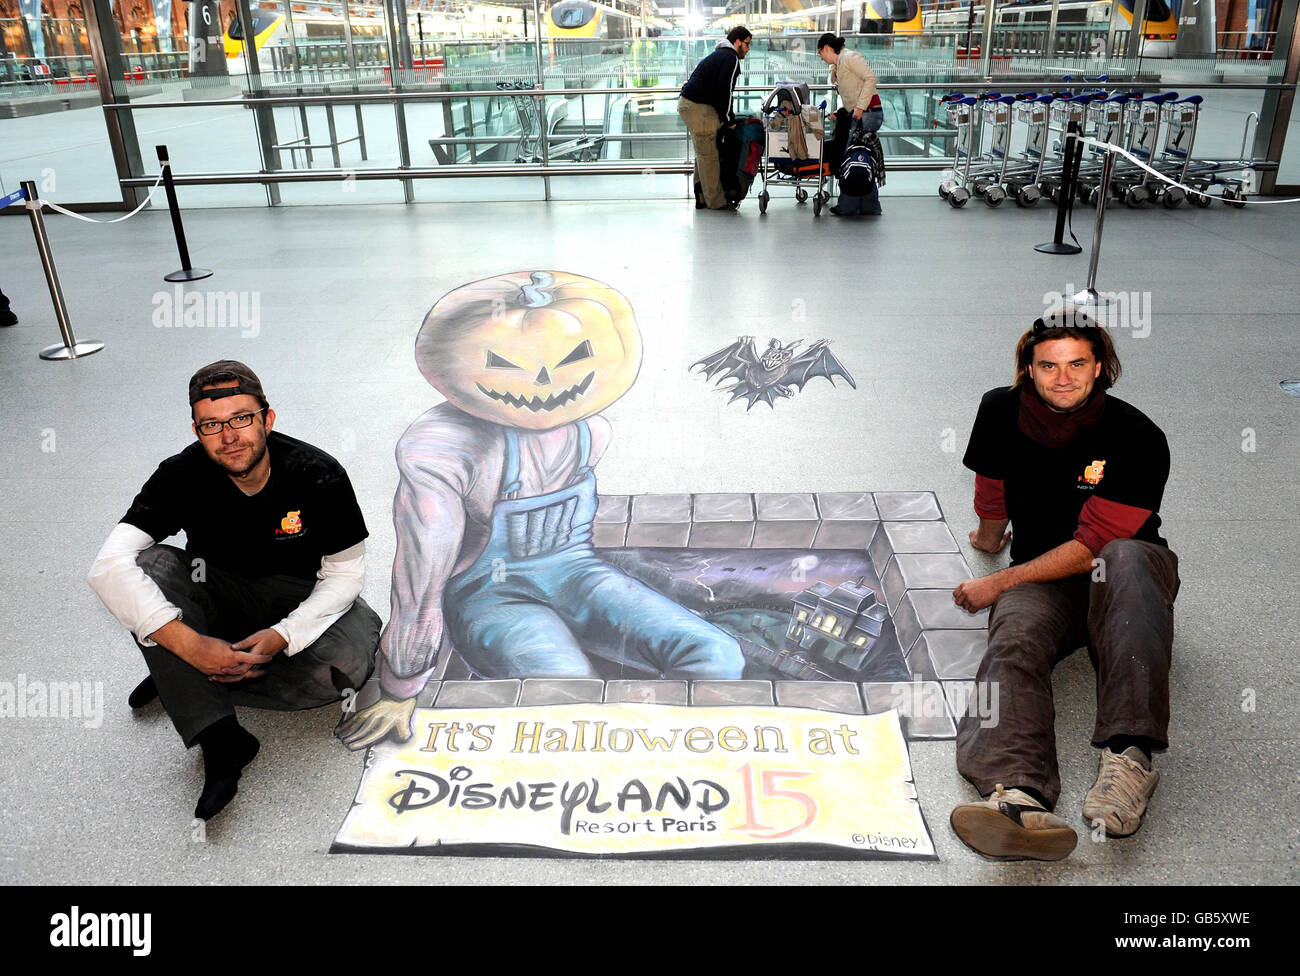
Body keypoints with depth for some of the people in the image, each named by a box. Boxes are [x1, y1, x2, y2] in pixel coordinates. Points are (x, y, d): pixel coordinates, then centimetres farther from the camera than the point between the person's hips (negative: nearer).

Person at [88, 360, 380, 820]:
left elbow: (343, 575, -13)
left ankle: (179, 682, -14)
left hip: (301, 597, -1)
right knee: (144, 566, -28)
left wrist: (282, 636, -29)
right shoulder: (182, 476, -20)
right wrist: (190, 645, -39)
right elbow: (108, 568, -29)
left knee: (350, 662, -31)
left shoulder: (319, 476, -22)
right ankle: (220, 740, -30)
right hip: (219, 597, 2)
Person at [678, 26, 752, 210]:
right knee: (709, 155, -7)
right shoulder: (731, 58, -8)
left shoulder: (719, 55, 25)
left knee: (703, 154, 15)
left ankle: (702, 198, 18)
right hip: (699, 108, -10)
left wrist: (725, 117, 18)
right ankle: (716, 202, -4)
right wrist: (729, 119, -7)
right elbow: (724, 91, -15)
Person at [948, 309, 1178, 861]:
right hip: (1040, 578, 2)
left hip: (1131, 569, -1)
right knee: (1014, 644, -33)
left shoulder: (1138, 440, -14)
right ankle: (1019, 796, -61)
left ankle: (1129, 755, -49)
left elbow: (1092, 545, -18)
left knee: (1123, 559, -39)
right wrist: (990, 539, 33)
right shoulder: (1001, 411, -2)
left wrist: (998, 584, -16)